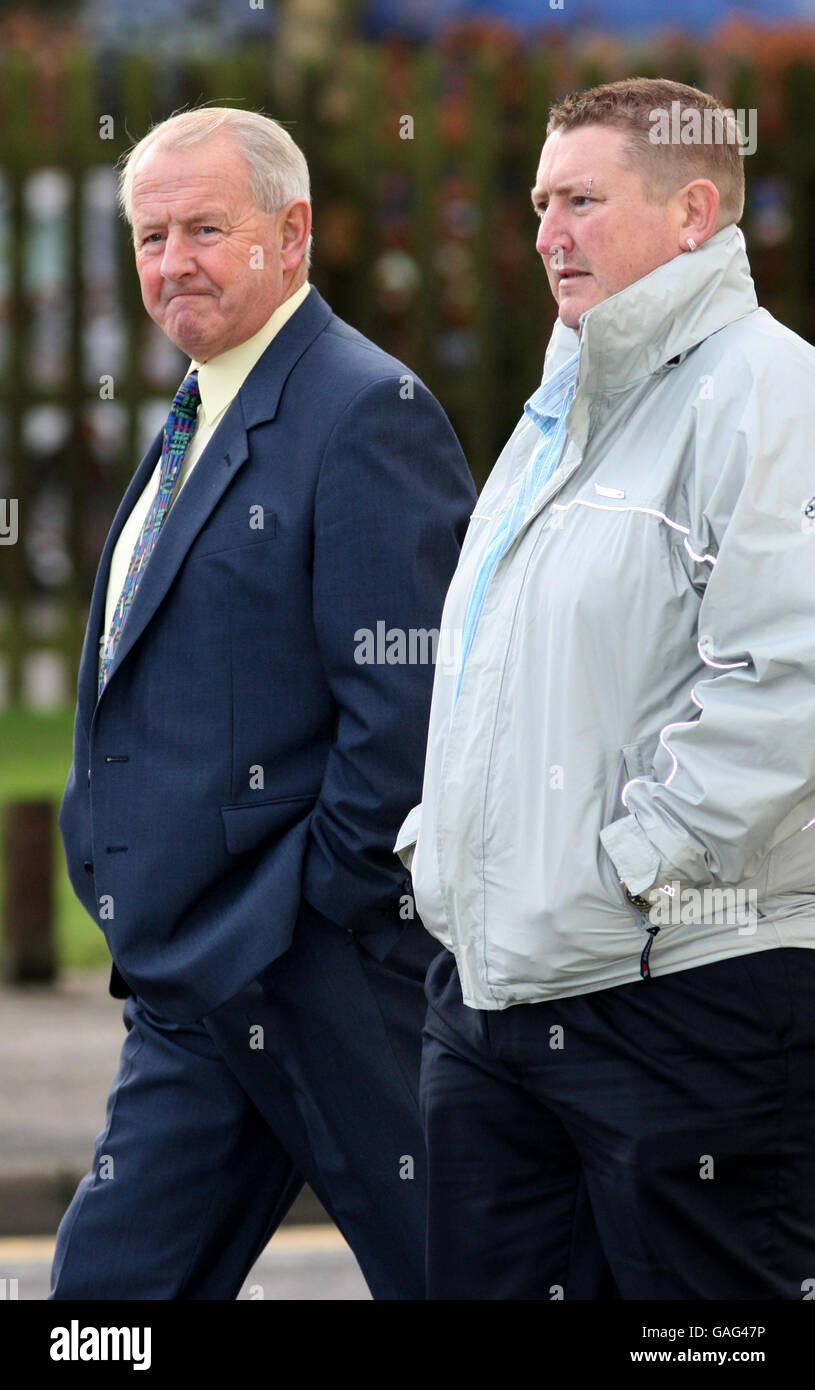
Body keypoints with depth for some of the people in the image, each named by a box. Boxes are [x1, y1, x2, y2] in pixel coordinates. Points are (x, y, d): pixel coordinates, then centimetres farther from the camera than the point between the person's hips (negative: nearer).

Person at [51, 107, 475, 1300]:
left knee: (442, 1276, -1)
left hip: (326, 978, -9)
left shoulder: (367, 414, -13)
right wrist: (155, 929, 17)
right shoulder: (198, 422, 18)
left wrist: (316, 912, -17)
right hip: (192, 997, 9)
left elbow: (404, 701, -19)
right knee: (110, 1284, 5)